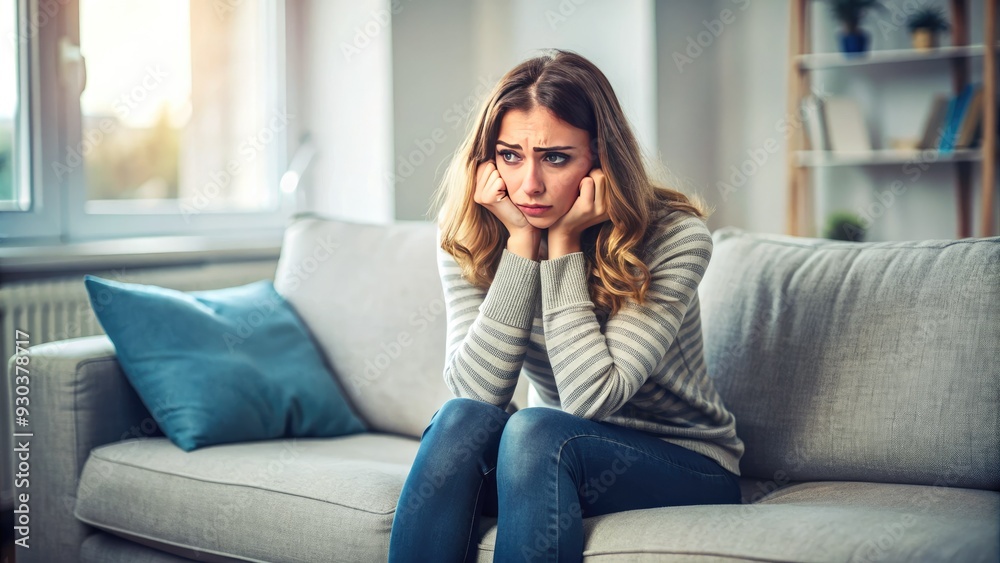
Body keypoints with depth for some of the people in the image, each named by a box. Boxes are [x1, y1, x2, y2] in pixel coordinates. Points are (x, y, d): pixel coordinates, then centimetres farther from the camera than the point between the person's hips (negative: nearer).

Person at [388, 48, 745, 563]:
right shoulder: (470, 242, -8)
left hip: (689, 469, -3)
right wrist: (522, 242, -24)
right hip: (549, 461, 3)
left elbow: (592, 397, -26)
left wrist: (563, 244, -25)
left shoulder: (674, 237, -19)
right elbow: (476, 391, -21)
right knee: (461, 420, -27)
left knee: (536, 430, -31)